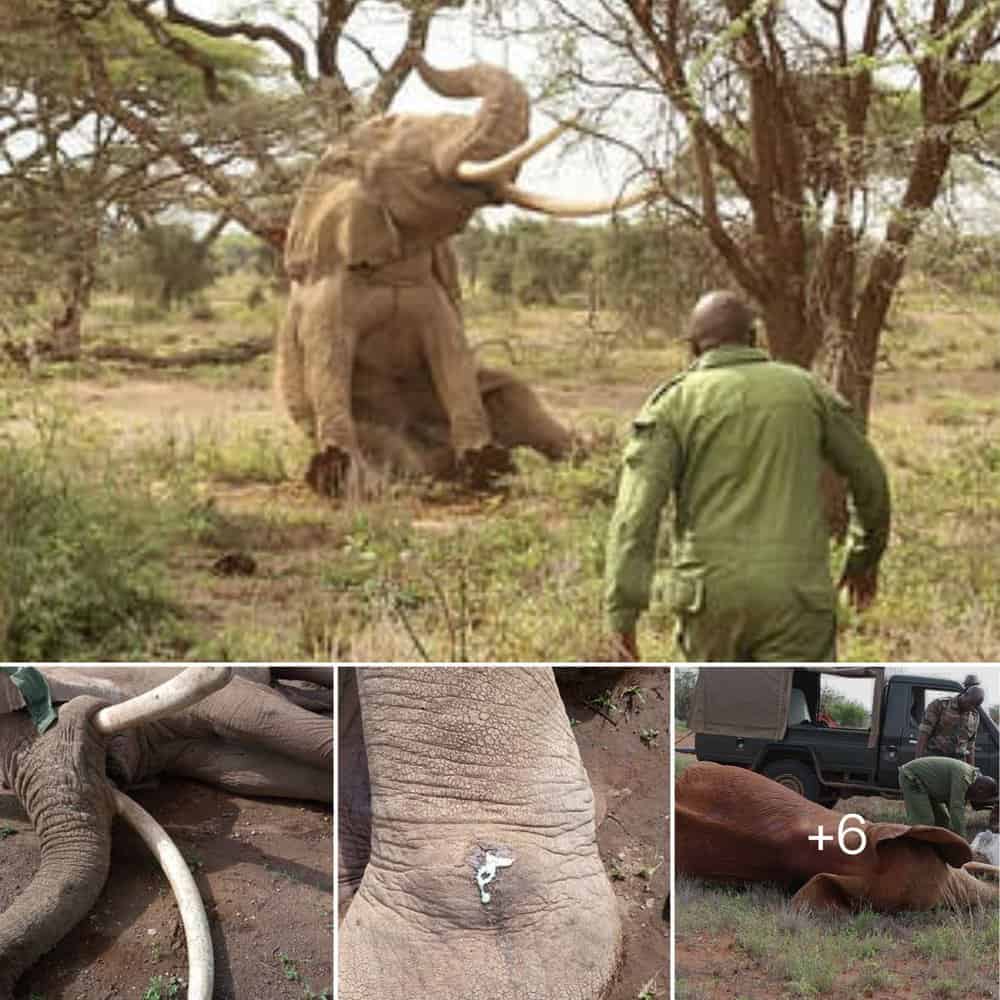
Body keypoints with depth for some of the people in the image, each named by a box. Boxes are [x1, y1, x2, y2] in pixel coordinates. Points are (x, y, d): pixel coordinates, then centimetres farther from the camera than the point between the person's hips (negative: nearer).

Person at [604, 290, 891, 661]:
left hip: (710, 592, 0)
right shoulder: (804, 388, 9)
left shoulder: (673, 403, 2)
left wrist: (621, 611, -14)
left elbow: (637, 509, -11)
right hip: (794, 595, 0)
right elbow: (869, 476, 17)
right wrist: (865, 555, 33)